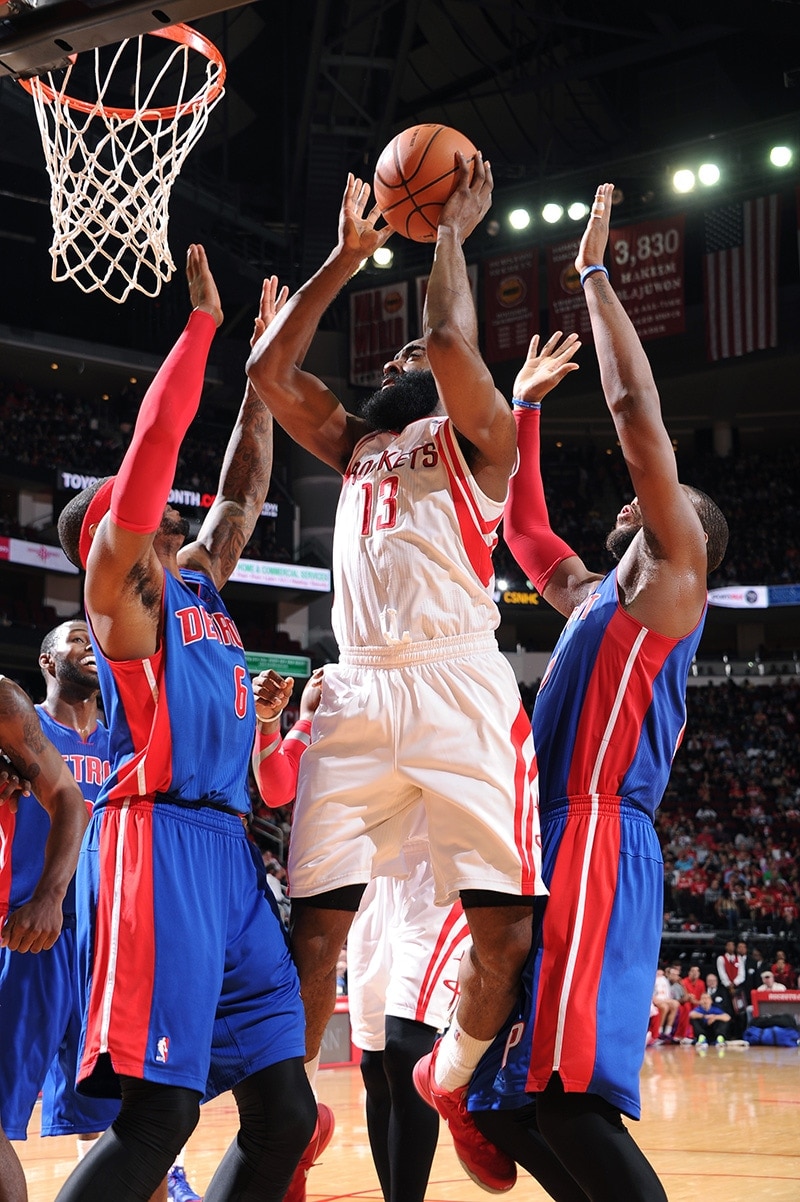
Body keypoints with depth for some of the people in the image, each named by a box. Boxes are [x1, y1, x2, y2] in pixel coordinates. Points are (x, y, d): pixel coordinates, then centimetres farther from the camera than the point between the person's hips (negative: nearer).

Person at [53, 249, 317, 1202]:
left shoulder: (197, 581, 25)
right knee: (156, 1115, -17)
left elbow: (242, 489, 34)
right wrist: (202, 320, 0)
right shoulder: (119, 576, 3)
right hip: (159, 839, -8)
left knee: (284, 1115, 3)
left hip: (227, 847, 9)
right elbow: (156, 436, -7)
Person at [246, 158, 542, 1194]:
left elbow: (451, 343, -8)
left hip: (460, 688, -4)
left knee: (505, 921, -11)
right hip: (358, 691, 4)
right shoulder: (353, 444, 28)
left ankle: (456, 1081, 15)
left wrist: (452, 230, 6)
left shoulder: (476, 436, 12)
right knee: (315, 916, -4)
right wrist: (346, 257, 23)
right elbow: (268, 369, 20)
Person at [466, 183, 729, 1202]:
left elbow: (637, 410, -3)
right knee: (509, 1103, 5)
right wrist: (524, 407, 39)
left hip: (596, 841, -9)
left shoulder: (671, 574, 4)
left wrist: (594, 272, 2)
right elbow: (521, 524, 39)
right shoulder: (592, 597, 26)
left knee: (570, 1098, -21)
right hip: (553, 839, 9)